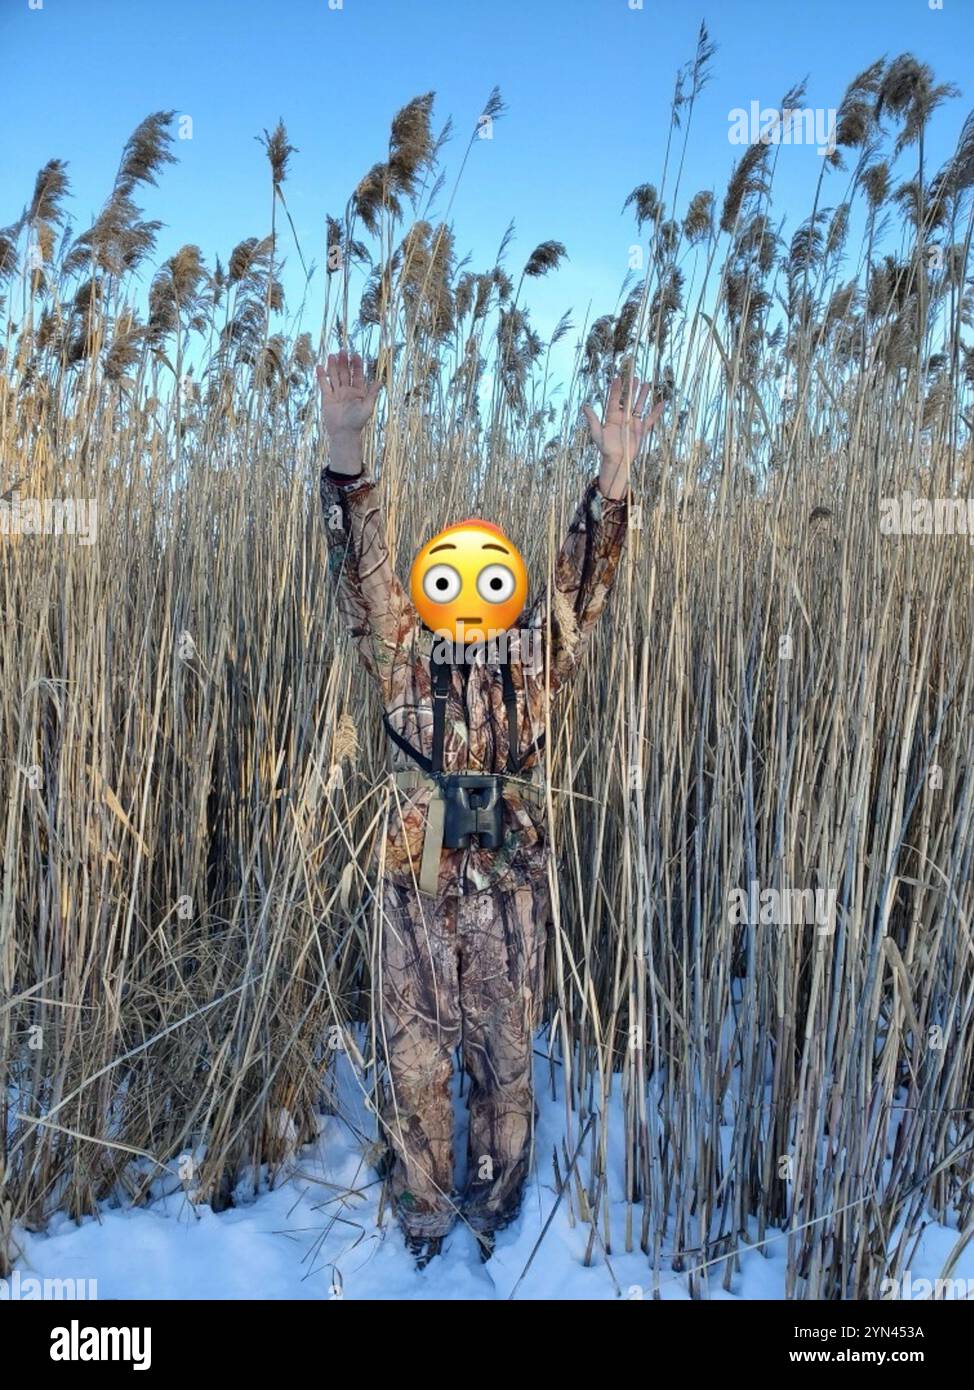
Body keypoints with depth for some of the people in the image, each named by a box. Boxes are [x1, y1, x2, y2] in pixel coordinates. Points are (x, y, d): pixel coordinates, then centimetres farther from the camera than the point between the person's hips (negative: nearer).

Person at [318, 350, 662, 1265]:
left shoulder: (536, 661, 1)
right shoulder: (403, 657, -1)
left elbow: (583, 583, -9)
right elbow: (359, 569, -12)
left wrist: (613, 477, -23)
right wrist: (344, 452, -25)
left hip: (510, 891, 1)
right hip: (416, 889, 0)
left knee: (505, 1060, 14)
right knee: (414, 1058, 11)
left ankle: (494, 1212, 36)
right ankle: (422, 1216, 33)